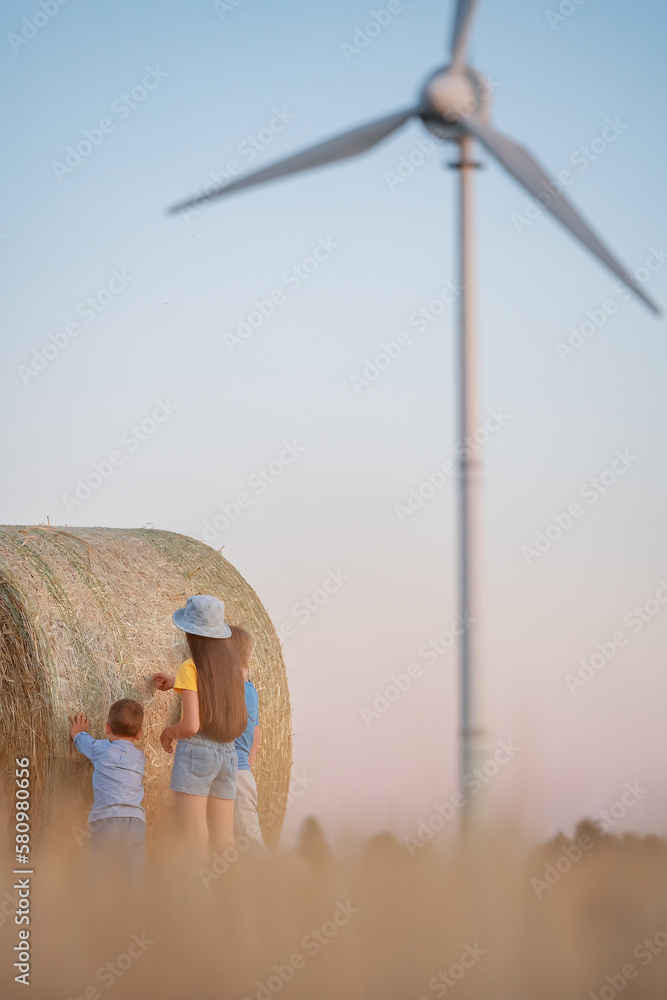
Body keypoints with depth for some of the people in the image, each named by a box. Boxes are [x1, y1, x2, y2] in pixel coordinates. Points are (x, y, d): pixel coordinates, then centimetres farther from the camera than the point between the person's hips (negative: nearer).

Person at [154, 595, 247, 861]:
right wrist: (177, 683, 25)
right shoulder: (233, 666, 9)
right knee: (223, 844, 7)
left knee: (193, 846, -9)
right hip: (227, 753, 6)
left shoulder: (191, 668, -8)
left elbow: (191, 725, -15)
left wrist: (169, 732, 5)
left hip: (196, 751, -6)